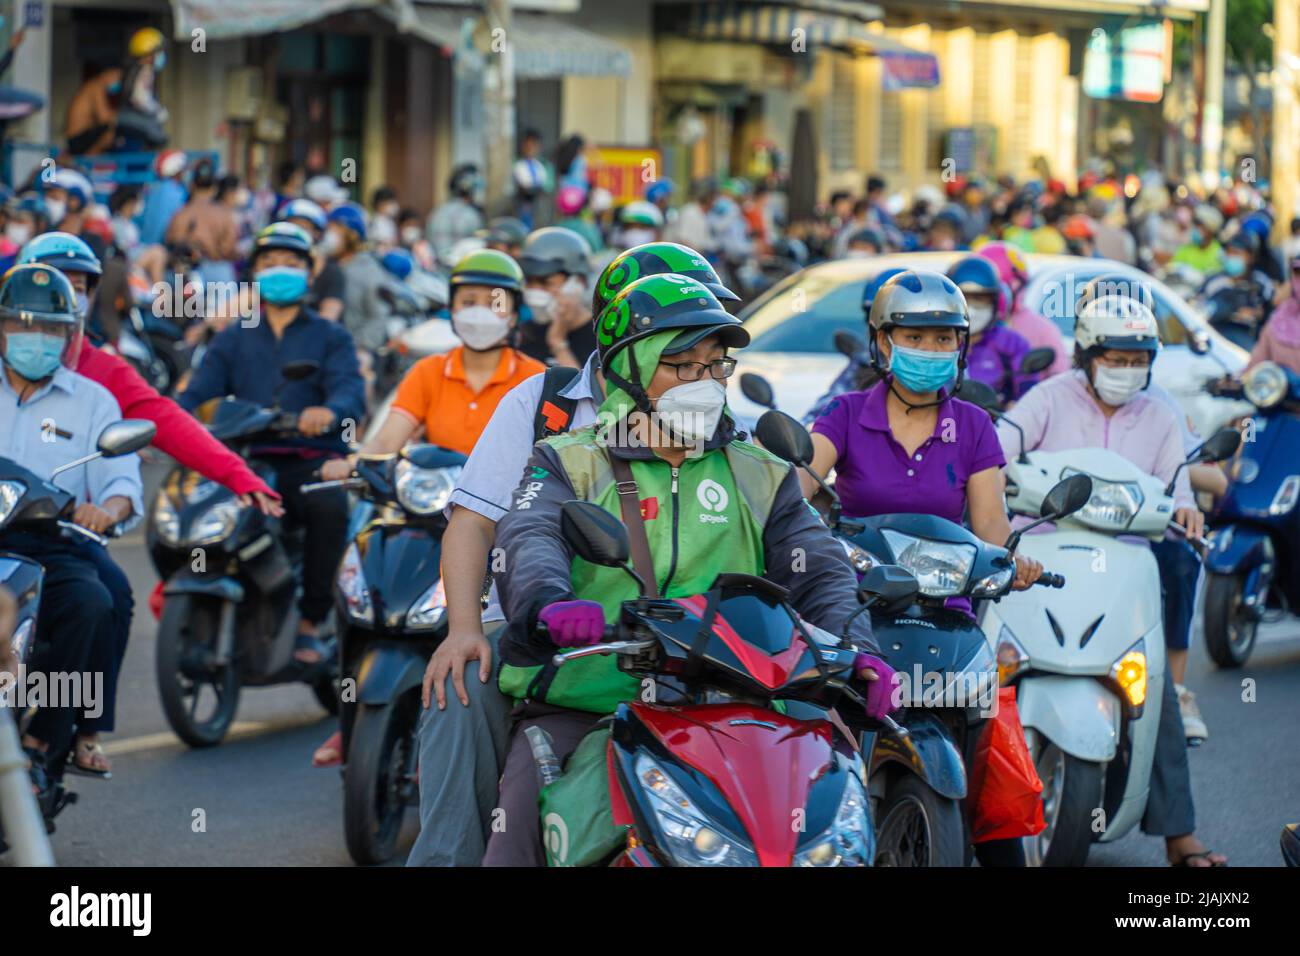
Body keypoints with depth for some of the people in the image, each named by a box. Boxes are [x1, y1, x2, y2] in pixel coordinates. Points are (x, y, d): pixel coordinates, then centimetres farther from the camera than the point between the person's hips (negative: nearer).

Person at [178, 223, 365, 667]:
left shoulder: (330, 337, 17)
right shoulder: (233, 339, 24)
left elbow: (351, 392, -4)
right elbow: (198, 394, 8)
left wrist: (329, 412, -30)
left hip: (311, 460, -2)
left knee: (331, 506, -36)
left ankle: (310, 623, -25)